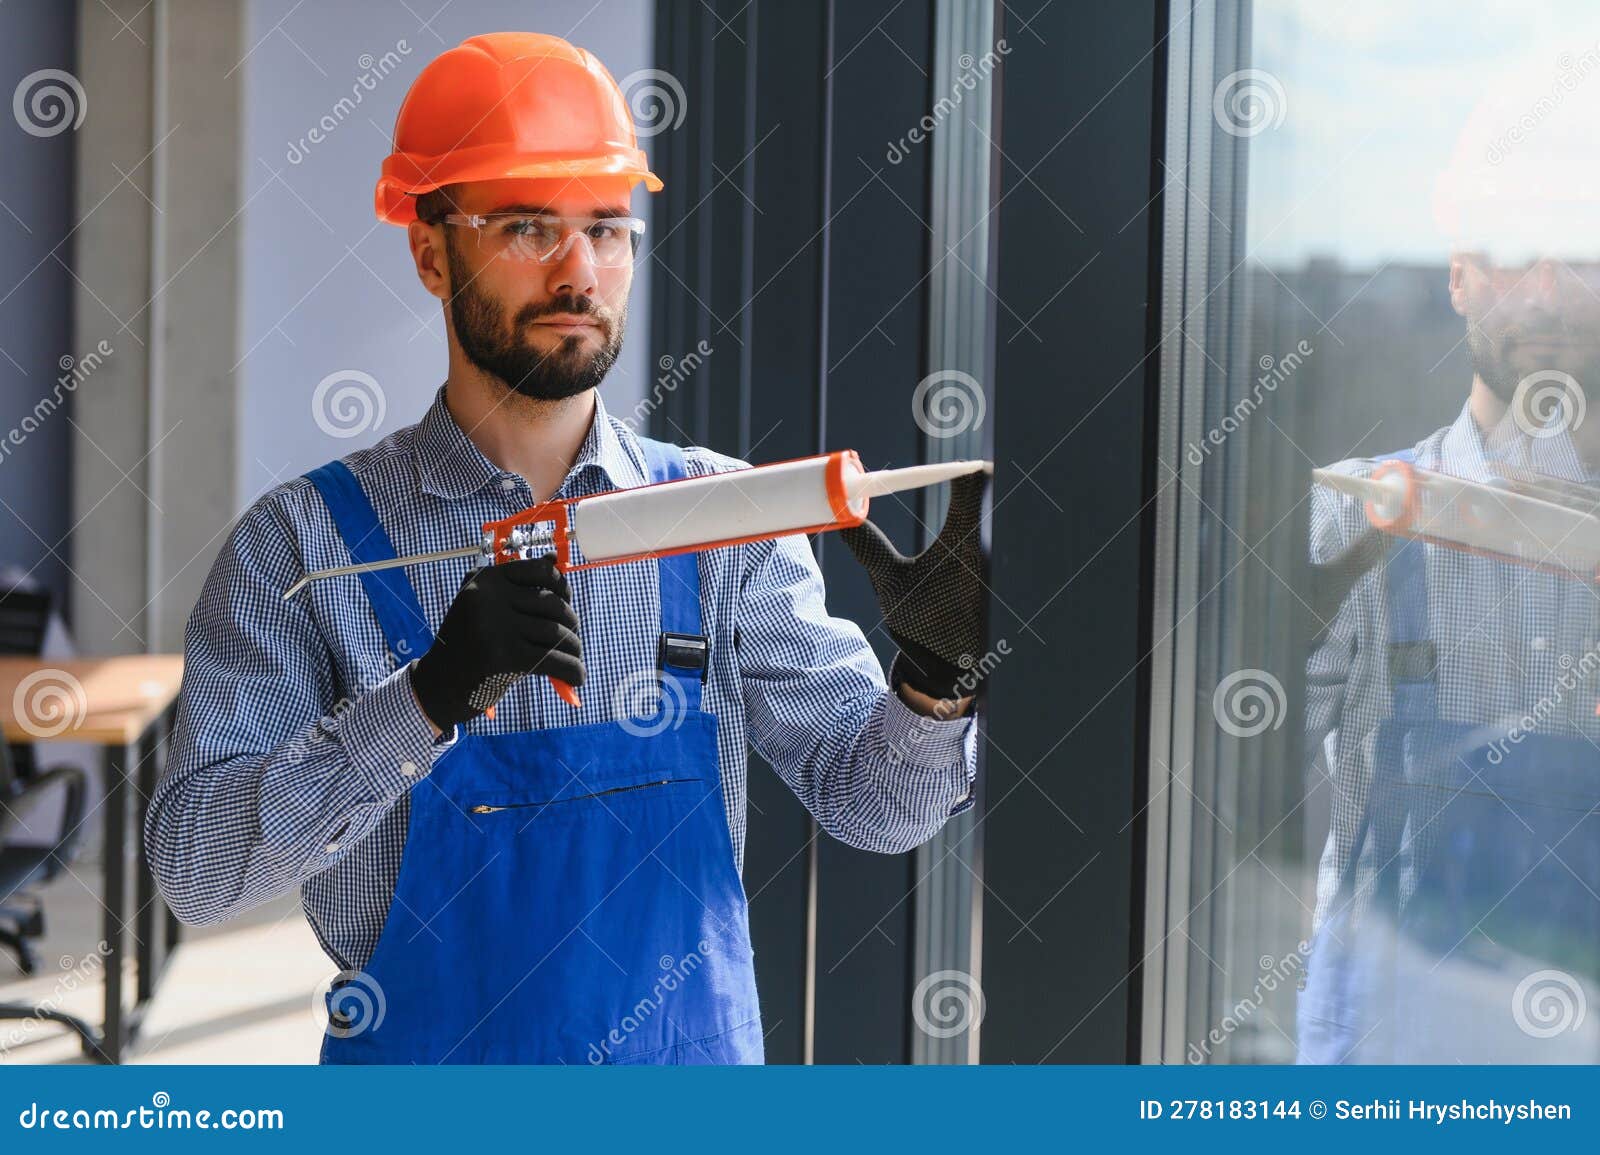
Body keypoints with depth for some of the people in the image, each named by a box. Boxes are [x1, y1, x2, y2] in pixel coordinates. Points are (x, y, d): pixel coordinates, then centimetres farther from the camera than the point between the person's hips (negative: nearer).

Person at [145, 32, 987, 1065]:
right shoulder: (306, 541, -7)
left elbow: (875, 804, -1)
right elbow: (196, 866, -15)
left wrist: (934, 675, -21)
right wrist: (431, 697, -27)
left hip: (696, 1053, 2)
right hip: (425, 1055, -2)